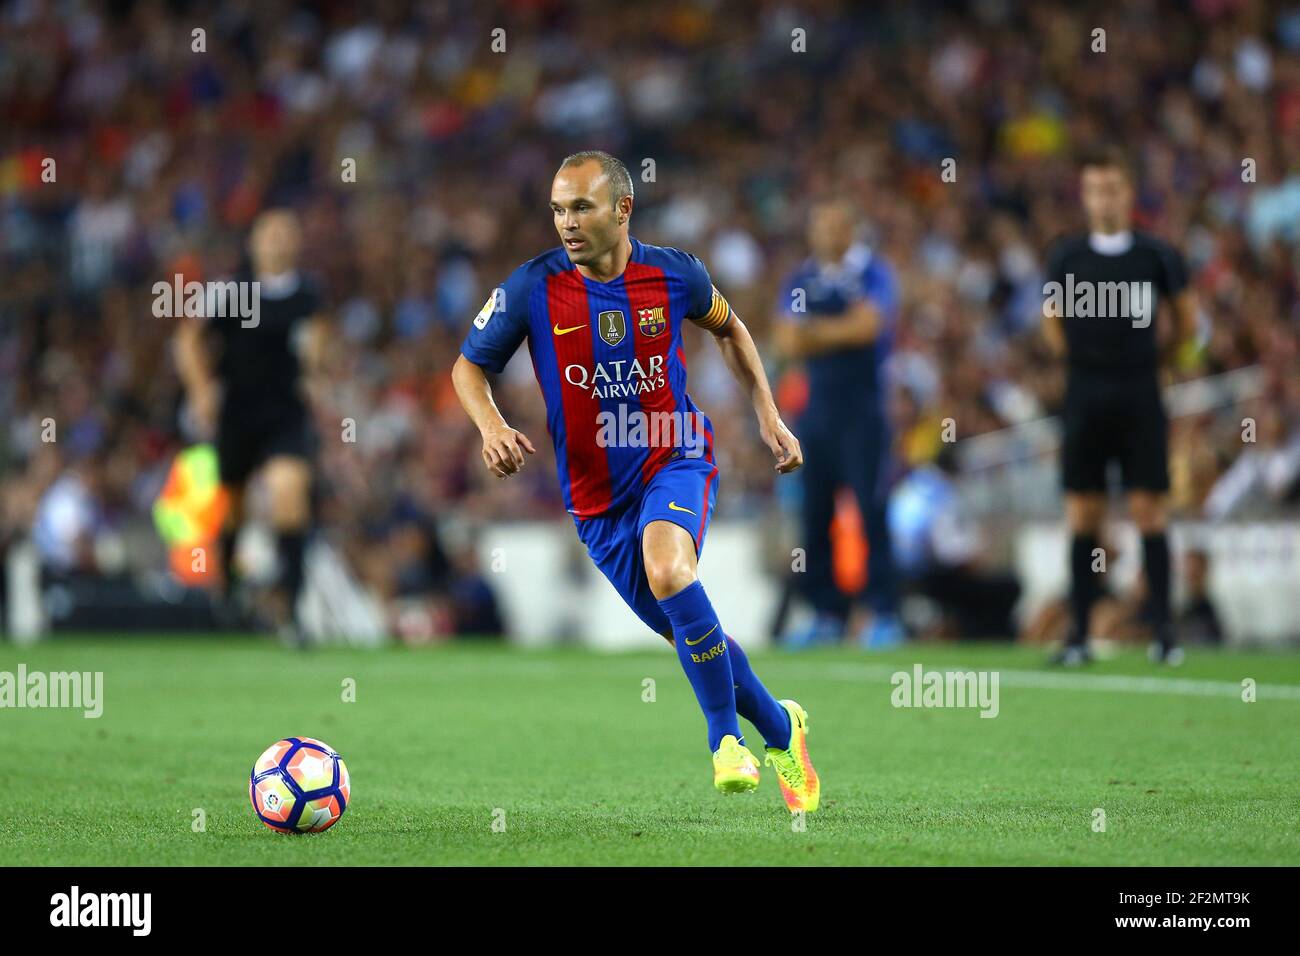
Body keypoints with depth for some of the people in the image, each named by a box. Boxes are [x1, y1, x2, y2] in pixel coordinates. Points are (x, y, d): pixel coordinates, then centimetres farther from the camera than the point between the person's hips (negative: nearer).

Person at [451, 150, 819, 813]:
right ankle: (781, 730, 34)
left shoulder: (674, 274, -8)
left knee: (668, 571, -33)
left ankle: (726, 737, -19)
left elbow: (729, 329, 14)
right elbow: (469, 366, 1)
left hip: (676, 463, -2)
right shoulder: (533, 288, -11)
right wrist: (491, 426, -19)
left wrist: (768, 416, 9)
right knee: (692, 634, 9)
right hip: (597, 494, 2)